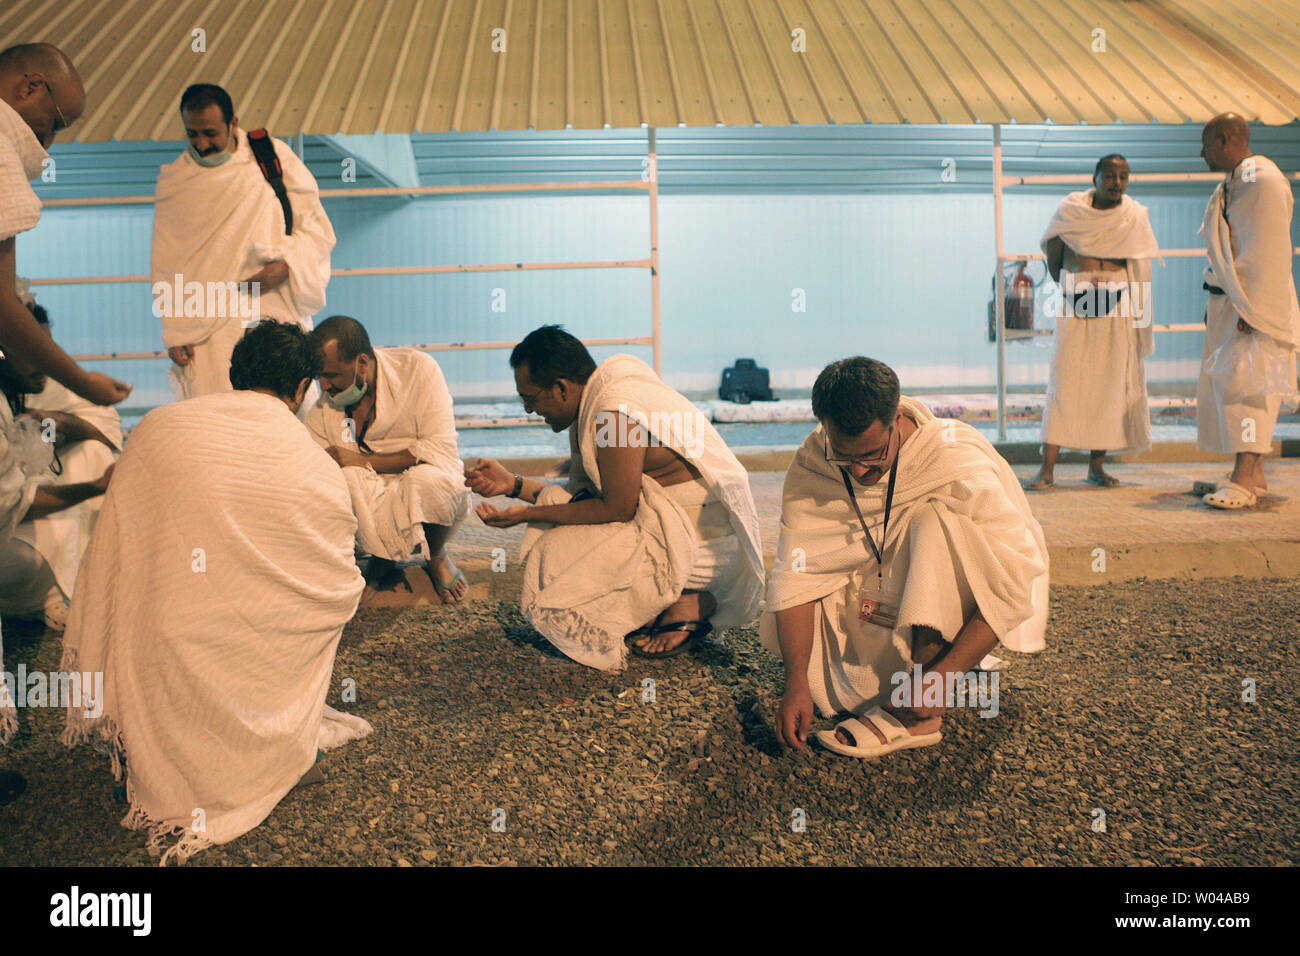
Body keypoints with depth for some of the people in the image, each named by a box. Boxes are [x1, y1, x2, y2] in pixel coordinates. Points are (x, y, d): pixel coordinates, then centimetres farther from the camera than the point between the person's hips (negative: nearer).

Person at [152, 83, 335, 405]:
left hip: (277, 316, 0)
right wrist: (175, 334, 1)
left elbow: (318, 230, 7)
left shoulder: (275, 157, 7)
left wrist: (286, 264, -12)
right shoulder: (174, 180, 10)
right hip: (209, 328, 0)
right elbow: (165, 267, 11)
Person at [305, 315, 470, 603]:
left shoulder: (416, 369, -11)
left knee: (428, 478, -37)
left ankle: (437, 556, -2)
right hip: (366, 507, 2)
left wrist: (363, 461, -20)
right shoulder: (320, 412, -2)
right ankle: (382, 556, 0)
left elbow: (441, 449, -19)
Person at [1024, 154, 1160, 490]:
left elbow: (1140, 267, 9)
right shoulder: (1071, 209, 2)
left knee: (1111, 384, 1)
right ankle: (1047, 469, -9)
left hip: (1116, 307, 2)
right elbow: (1052, 249, 15)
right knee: (1064, 381, -8)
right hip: (1074, 306, -1)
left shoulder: (1135, 216, 6)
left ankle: (1096, 466, 11)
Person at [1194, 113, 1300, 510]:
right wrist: (1217, 303, 18)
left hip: (1256, 304, -10)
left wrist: (1252, 309, -23)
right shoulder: (1232, 182, 16)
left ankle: (1245, 479, -15)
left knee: (1244, 381, -14)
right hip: (1231, 302, 10)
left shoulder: (1263, 180, -14)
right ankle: (1252, 474, 17)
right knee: (1226, 383, 10)